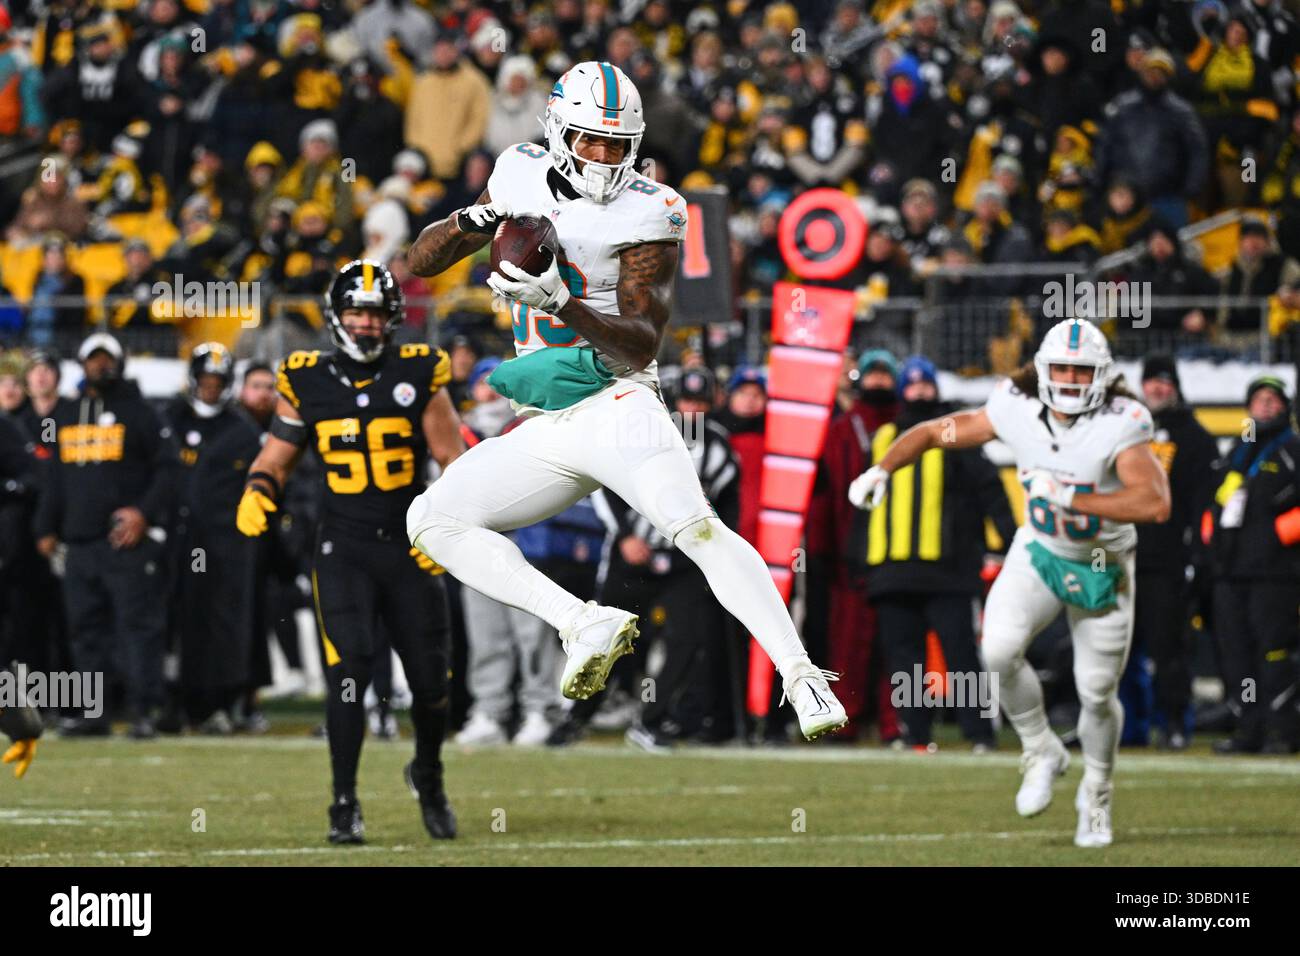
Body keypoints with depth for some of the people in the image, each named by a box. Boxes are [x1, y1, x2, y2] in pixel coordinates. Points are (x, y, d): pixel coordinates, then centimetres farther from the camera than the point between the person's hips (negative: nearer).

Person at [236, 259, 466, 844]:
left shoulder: (418, 377, -1)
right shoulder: (307, 383, 1)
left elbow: (454, 460, 1)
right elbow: (277, 455, 11)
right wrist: (256, 493, -10)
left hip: (410, 547, 1)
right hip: (344, 548, -1)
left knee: (430, 675, 6)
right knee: (349, 668, -17)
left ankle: (428, 775, 35)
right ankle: (345, 803, -9)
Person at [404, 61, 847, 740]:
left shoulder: (648, 214, -8)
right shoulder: (522, 178, 8)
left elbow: (640, 348, -15)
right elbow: (420, 261, 13)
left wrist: (560, 303, -31)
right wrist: (472, 222, -9)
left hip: (617, 409, -6)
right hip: (543, 431, 6)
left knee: (697, 528, -28)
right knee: (431, 521, -7)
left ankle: (802, 676, -31)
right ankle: (585, 626, -15)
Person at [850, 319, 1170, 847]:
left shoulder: (1120, 425, -25)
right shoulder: (1018, 411, -14)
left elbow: (1157, 504, -38)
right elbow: (935, 431, -1)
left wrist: (1070, 497, -38)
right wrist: (881, 469, -17)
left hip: (1103, 570, -2)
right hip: (1039, 553, 2)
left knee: (1098, 693, 4)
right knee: (999, 650, -23)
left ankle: (1095, 796, 32)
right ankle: (1041, 751, 2)